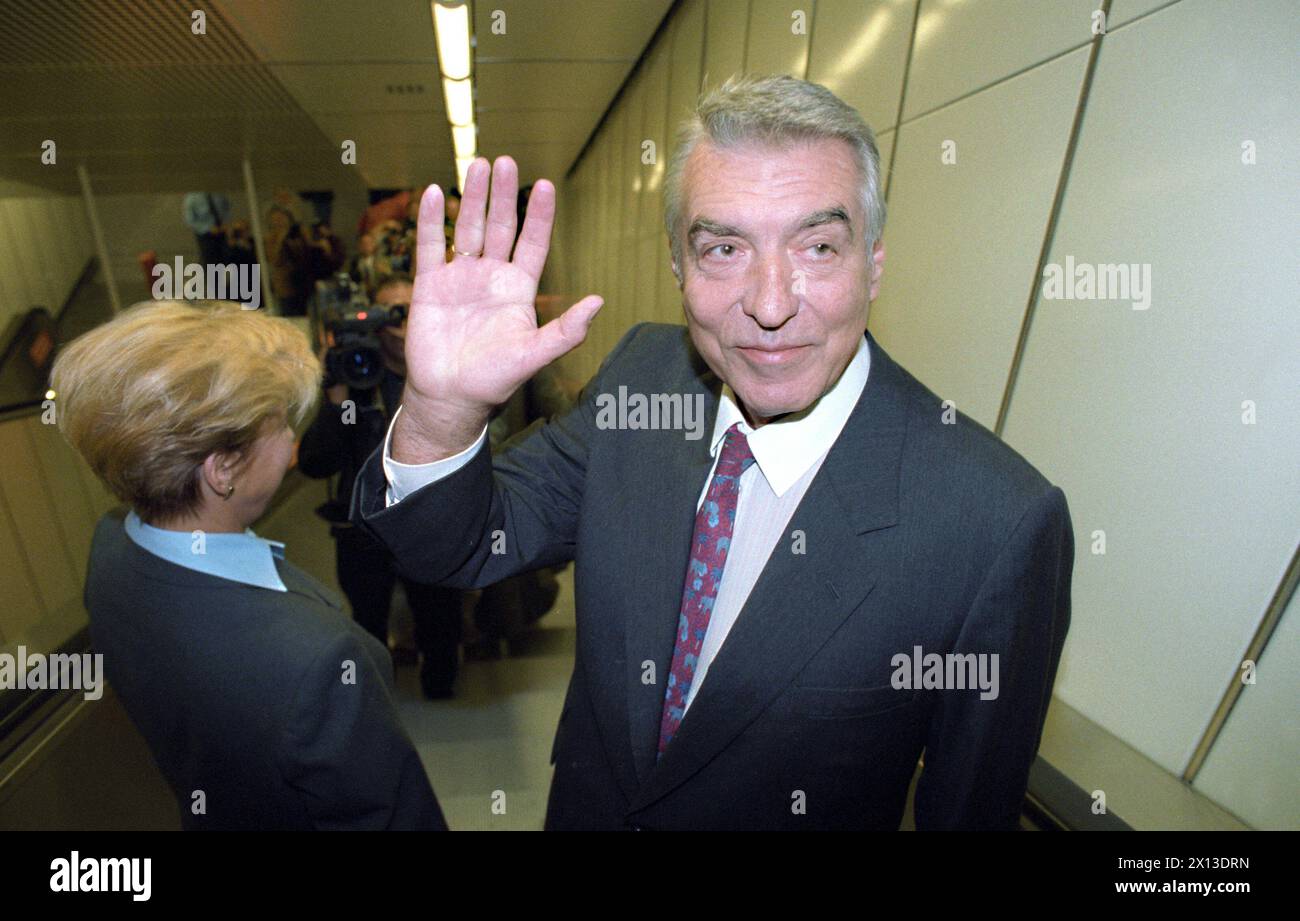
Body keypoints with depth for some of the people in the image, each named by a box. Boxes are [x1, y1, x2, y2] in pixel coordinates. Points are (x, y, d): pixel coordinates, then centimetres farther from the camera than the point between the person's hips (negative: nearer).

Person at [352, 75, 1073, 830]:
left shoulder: (1001, 524, -28)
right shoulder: (642, 375, -17)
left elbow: (972, 807, -15)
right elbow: (466, 548, -14)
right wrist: (441, 411, -33)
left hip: (802, 814, -2)